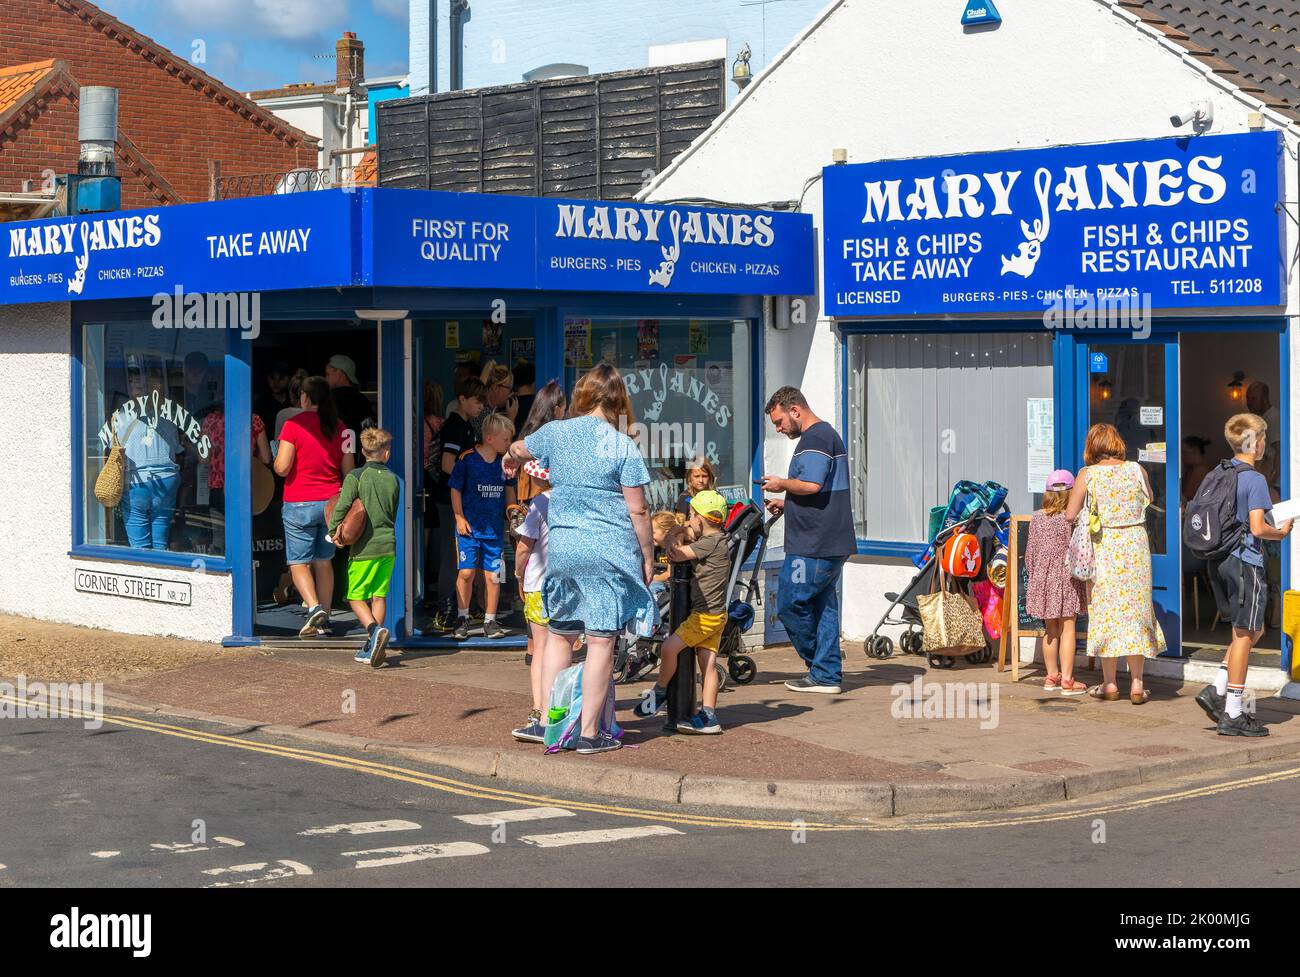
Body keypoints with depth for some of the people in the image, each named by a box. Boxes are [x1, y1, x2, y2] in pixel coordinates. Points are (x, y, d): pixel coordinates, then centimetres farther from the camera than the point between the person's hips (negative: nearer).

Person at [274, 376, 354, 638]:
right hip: (332, 503, 5)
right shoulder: (338, 426, 5)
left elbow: (282, 468, -15)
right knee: (324, 562, 14)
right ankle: (324, 620, 14)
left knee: (299, 563, 2)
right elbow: (348, 469, 8)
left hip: (300, 504, -4)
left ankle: (314, 608, -20)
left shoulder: (293, 425, -11)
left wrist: (276, 462, 8)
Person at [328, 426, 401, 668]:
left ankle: (375, 630, -20)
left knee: (356, 597, 4)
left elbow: (341, 507, -16)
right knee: (379, 596, 10)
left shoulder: (356, 476, -9)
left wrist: (333, 531, -4)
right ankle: (372, 647, 10)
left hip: (364, 548, -4)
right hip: (388, 544, 4)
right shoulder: (393, 479, 5)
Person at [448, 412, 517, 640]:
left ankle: (490, 621, 14)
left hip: (494, 528, 4)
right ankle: (462, 618, 8)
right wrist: (460, 518, -7)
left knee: (492, 575, 4)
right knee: (466, 572, -9)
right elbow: (455, 490, -2)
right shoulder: (467, 459, -7)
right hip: (470, 527, -4)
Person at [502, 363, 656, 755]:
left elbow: (518, 450, 27)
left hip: (562, 548, 4)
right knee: (601, 641, 1)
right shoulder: (622, 446, -6)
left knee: (559, 634, 15)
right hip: (611, 552, -4)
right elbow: (638, 510, -7)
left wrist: (511, 459, 51)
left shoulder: (555, 432, 4)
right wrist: (647, 557, 5)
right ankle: (589, 733, 3)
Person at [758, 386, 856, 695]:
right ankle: (826, 675, 11)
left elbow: (811, 485, -26)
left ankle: (820, 670, 8)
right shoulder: (826, 434, 21)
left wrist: (782, 484, -8)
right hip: (832, 543, 11)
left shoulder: (815, 437, -13)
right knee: (823, 606, 10)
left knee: (790, 604, -3)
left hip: (813, 547, -11)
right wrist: (786, 504, 19)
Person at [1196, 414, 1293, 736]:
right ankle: (1233, 714, 2)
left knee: (1253, 630, 19)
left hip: (1220, 561, 8)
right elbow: (1258, 528, -20)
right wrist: (1282, 532, -1)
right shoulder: (1254, 479, -13)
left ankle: (1217, 691, 9)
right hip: (1245, 561, -8)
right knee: (1244, 634, -1)